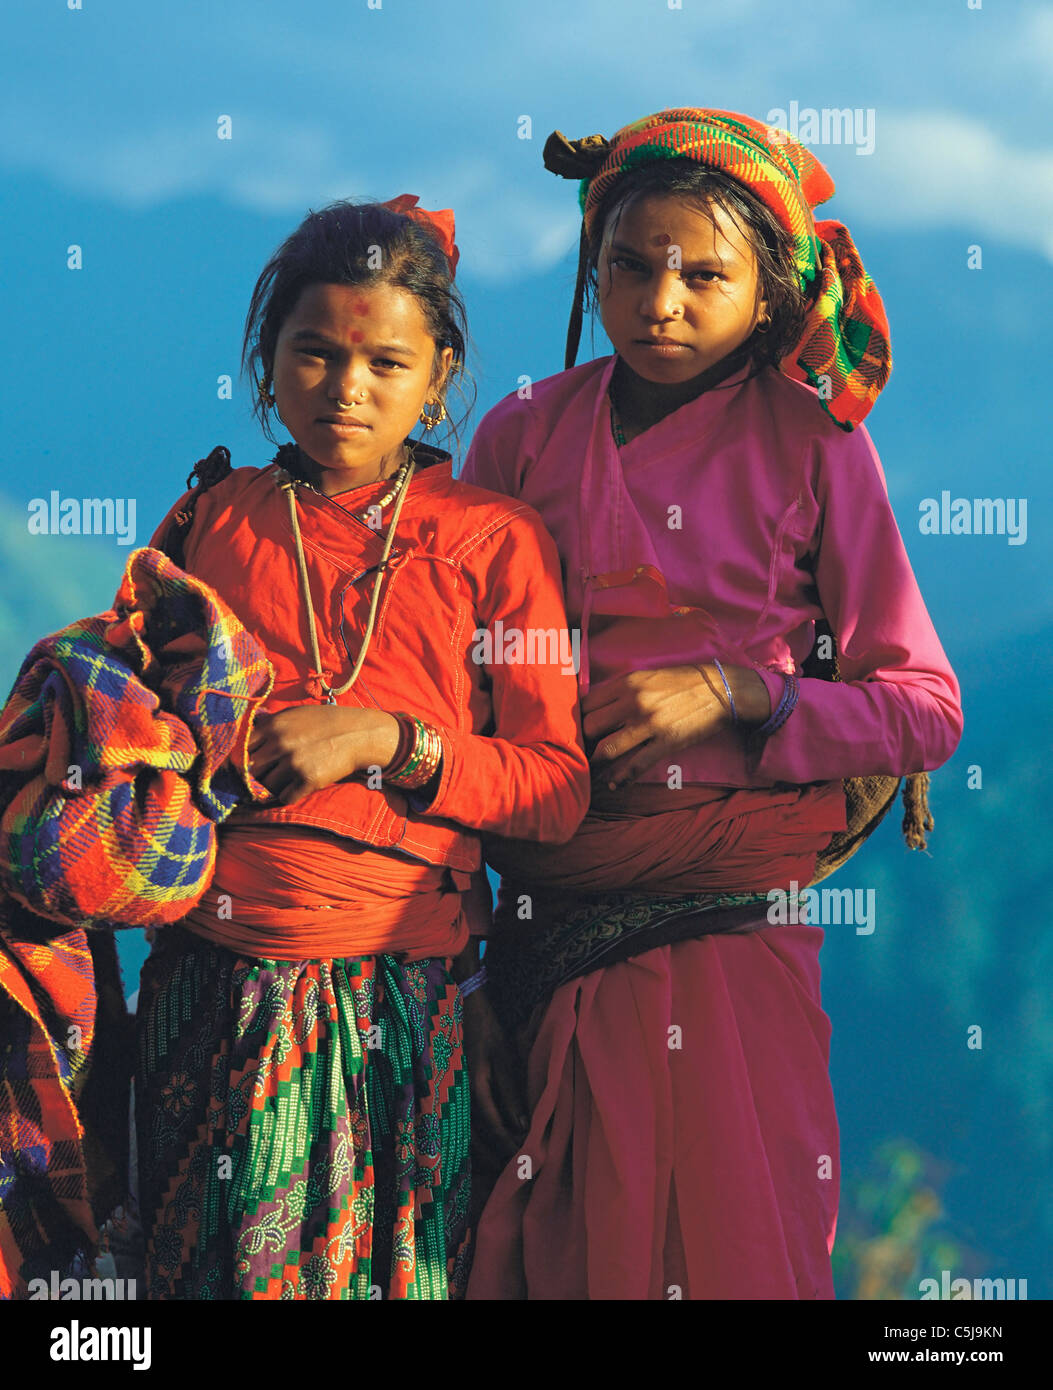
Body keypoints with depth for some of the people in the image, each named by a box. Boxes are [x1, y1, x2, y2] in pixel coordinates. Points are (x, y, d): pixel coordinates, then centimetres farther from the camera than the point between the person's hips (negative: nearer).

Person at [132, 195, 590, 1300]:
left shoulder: (492, 540, 3)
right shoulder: (210, 521, 9)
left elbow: (559, 792, -2)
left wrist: (387, 741, -13)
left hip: (398, 996, -2)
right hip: (210, 988, 2)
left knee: (389, 1271, 5)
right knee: (199, 1269, 9)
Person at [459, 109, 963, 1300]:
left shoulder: (813, 447, -1)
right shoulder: (524, 436, 5)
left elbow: (926, 712, -2)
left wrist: (734, 693, -14)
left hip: (730, 927, -2)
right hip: (549, 927, 2)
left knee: (730, 1244, 2)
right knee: (557, 1245, 10)